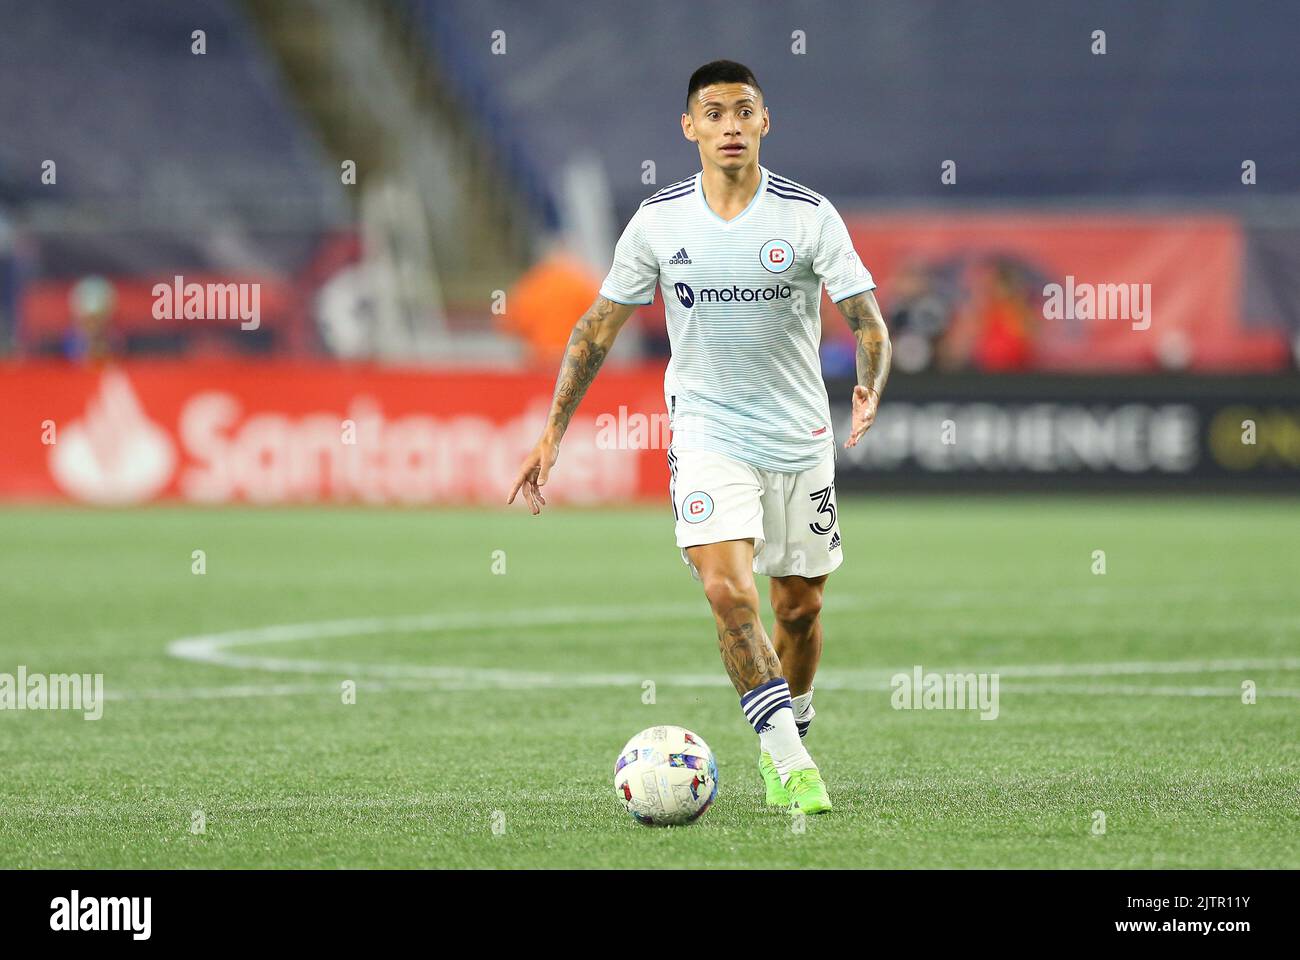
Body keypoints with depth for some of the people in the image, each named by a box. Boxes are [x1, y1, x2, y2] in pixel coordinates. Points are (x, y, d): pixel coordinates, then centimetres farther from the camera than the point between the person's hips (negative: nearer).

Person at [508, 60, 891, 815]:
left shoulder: (809, 215, -7)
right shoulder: (660, 221, -1)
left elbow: (868, 322, -9)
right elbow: (599, 327, 8)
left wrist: (871, 388, -31)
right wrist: (552, 434, 5)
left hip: (800, 439, 1)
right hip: (707, 434, 0)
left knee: (799, 607, 9)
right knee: (729, 588, -20)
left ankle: (788, 738, 34)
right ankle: (790, 761, -17)